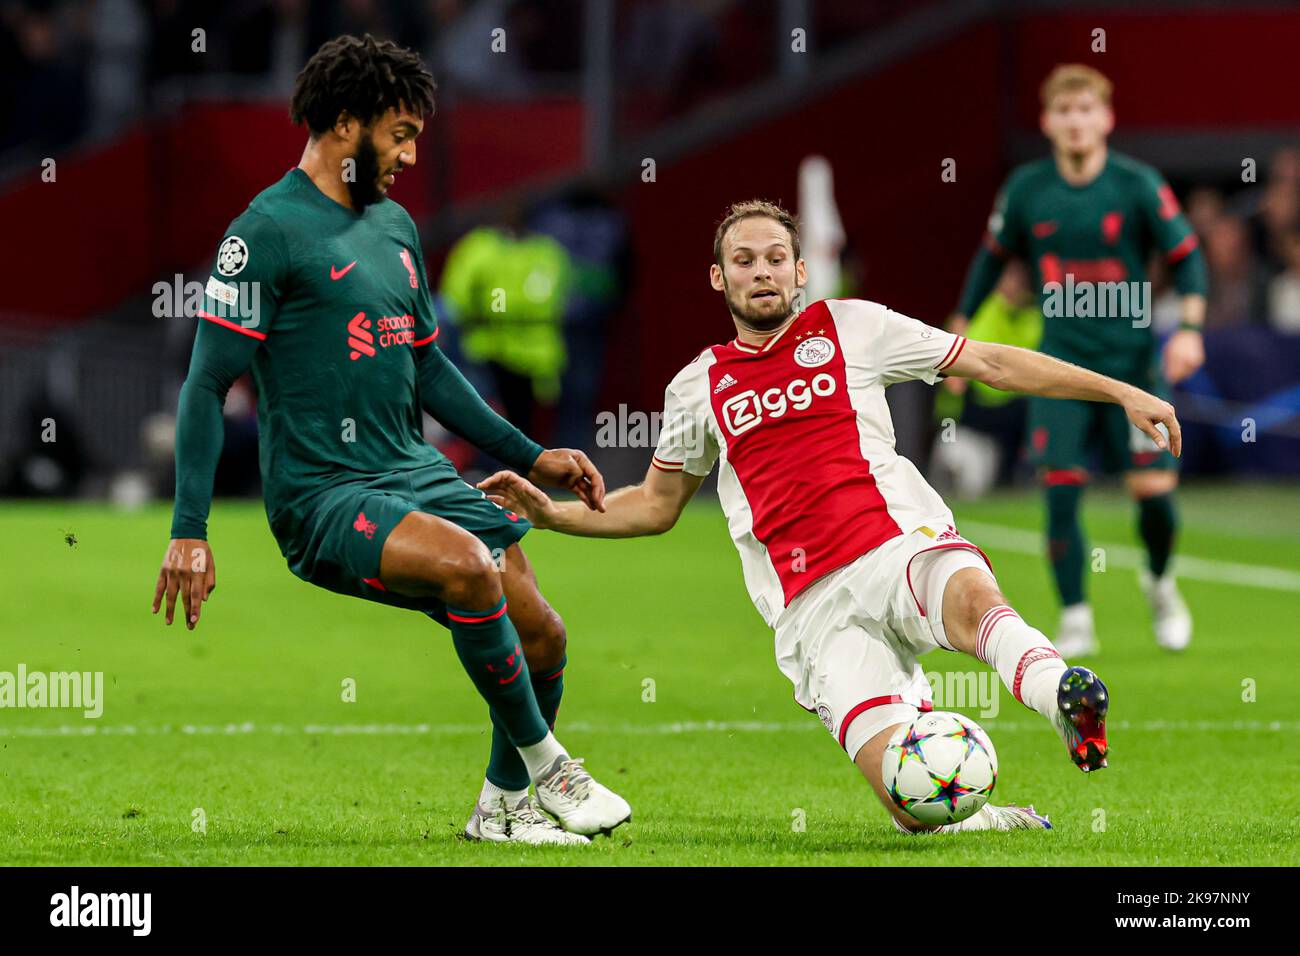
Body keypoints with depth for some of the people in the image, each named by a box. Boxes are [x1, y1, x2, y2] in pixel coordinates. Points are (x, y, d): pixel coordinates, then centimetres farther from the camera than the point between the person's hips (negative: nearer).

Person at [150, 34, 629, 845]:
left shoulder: (395, 227, 15)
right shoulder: (268, 231, -9)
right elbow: (208, 386, -10)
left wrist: (532, 457, 22)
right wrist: (189, 533, -16)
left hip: (416, 474, 8)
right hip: (322, 496, -8)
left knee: (542, 638, 2)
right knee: (467, 562, -32)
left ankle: (504, 806, 26)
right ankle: (547, 766, -16)